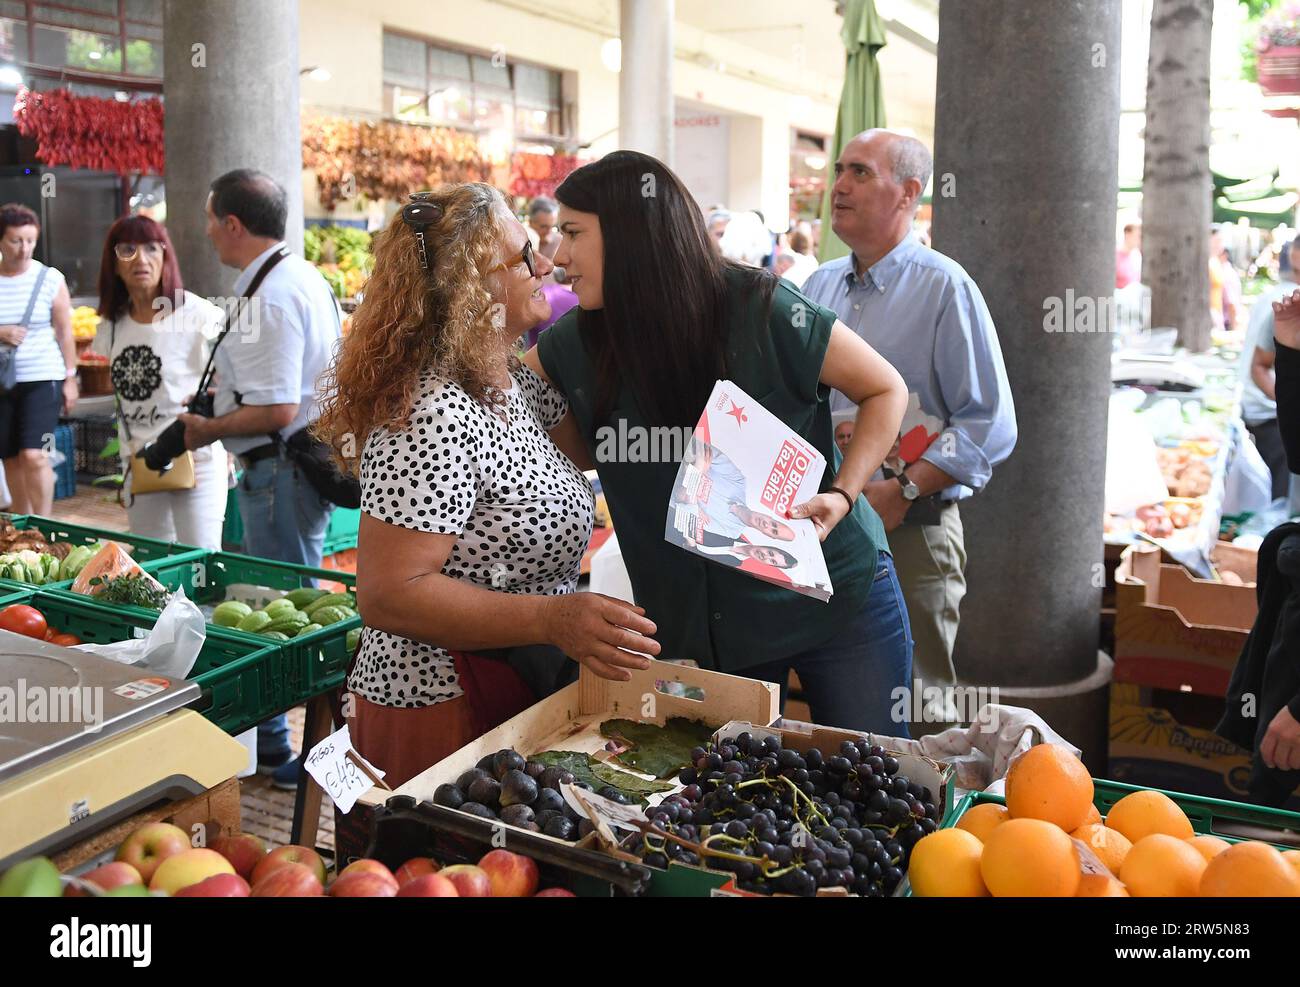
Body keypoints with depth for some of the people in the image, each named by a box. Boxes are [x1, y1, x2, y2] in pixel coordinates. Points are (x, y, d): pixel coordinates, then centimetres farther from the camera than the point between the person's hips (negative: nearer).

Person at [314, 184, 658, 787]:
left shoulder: (516, 385, 5)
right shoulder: (436, 417, -24)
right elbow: (388, 595, -26)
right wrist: (552, 619, -32)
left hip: (516, 699, 9)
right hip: (445, 714, -9)